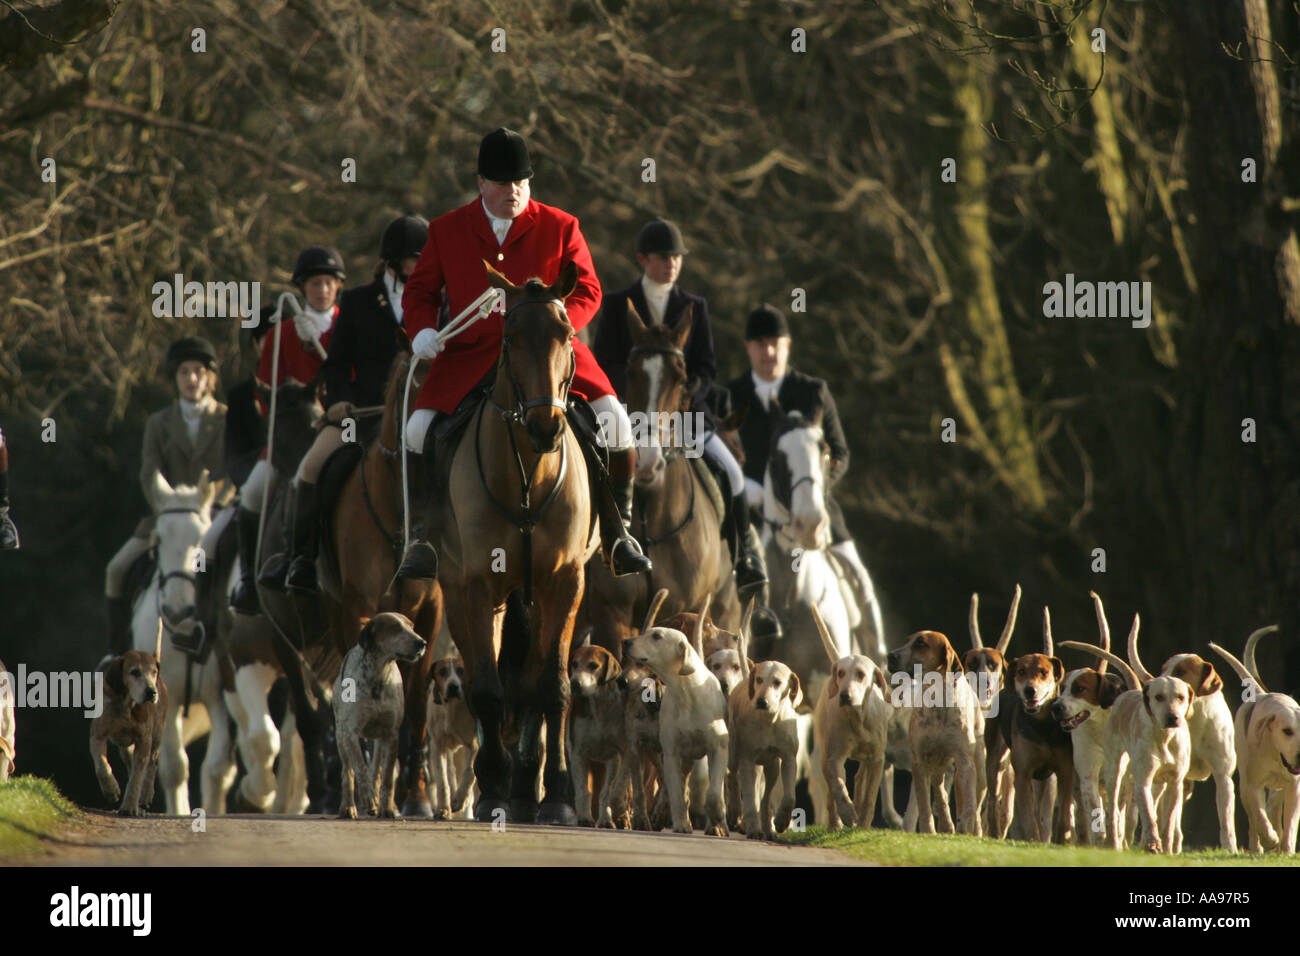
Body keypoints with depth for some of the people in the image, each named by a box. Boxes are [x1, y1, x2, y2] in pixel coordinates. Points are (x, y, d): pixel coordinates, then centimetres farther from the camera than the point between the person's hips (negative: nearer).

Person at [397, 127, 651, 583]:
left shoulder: (560, 228, 3)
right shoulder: (447, 230, 6)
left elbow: (586, 291, 4)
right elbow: (420, 290, 13)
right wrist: (423, 328, -9)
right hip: (470, 354, 1)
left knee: (612, 417, -20)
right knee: (420, 429, -18)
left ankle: (618, 530, -4)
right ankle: (422, 539, -1)